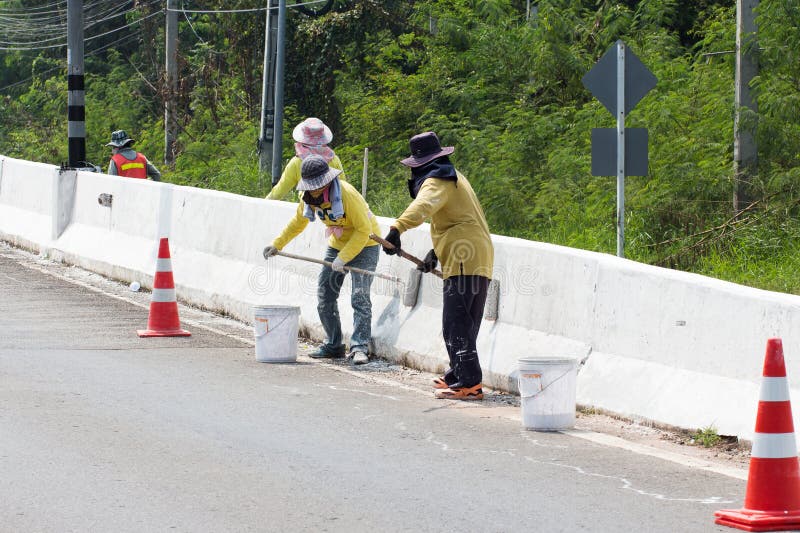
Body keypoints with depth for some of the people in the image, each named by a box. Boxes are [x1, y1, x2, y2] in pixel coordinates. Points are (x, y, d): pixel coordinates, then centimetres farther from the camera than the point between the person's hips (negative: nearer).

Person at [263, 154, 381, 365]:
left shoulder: (347, 194, -29)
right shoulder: (309, 197, -8)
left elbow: (364, 230, -26)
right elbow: (298, 222, 13)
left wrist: (343, 259, -28)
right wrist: (277, 245, 10)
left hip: (364, 245, -7)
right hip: (337, 245, 7)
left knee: (360, 297, -18)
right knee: (325, 296, 4)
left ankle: (359, 347, -19)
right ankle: (333, 346, 14)